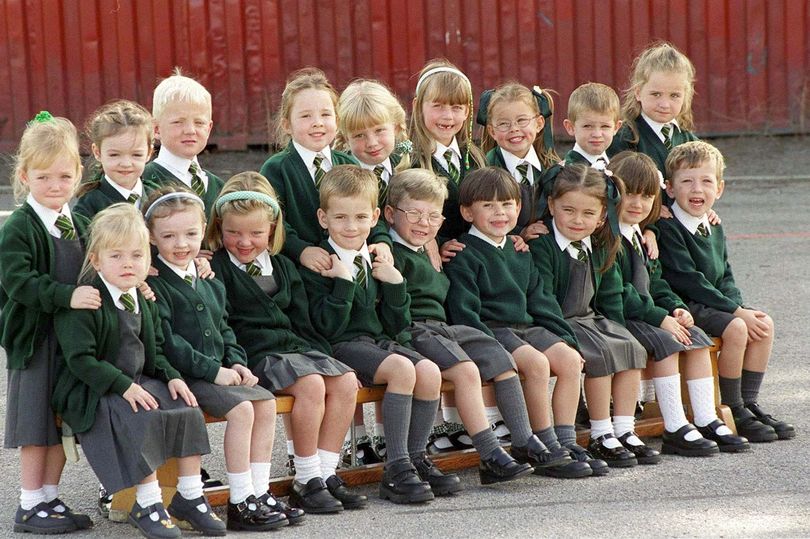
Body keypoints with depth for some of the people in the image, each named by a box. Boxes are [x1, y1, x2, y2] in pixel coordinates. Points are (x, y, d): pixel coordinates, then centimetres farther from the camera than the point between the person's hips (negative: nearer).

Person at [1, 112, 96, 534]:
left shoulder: (78, 226, 11)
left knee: (63, 424, 12)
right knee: (37, 428, -1)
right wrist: (67, 296, -31)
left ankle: (50, 498, 22)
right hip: (34, 338, -7)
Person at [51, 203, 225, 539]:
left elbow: (155, 351, 22)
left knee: (188, 411, -11)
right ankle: (147, 504, -19)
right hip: (94, 392, -7)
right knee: (144, 420, -30)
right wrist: (124, 386, -25)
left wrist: (172, 377, 2)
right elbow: (81, 359, -20)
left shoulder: (143, 302, 11)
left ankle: (190, 496, 0)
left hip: (139, 382, 8)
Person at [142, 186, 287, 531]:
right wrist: (212, 370, -19)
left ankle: (259, 493, -1)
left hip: (218, 371, 8)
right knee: (241, 408, -23)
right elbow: (165, 341, -18)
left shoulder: (210, 284, 16)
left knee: (266, 403, -6)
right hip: (181, 376, -8)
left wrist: (236, 362, 3)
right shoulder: (154, 283, -11)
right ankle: (240, 504, -18)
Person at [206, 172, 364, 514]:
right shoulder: (216, 268, -2)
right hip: (254, 354, -7)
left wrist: (321, 354, 11)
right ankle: (307, 481, -20)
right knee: (311, 384, -28)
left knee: (345, 381, -14)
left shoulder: (283, 268, 19)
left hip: (293, 346, 7)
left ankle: (325, 473, -10)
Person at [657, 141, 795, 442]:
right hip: (683, 305, -8)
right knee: (736, 329, -26)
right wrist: (735, 311, -20)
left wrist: (738, 306, -8)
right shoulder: (668, 228, -15)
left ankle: (749, 403, -1)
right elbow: (688, 280, -20)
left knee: (764, 324, -7)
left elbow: (725, 277, 15)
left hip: (714, 303, 8)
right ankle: (733, 411, -14)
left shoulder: (714, 228, 13)